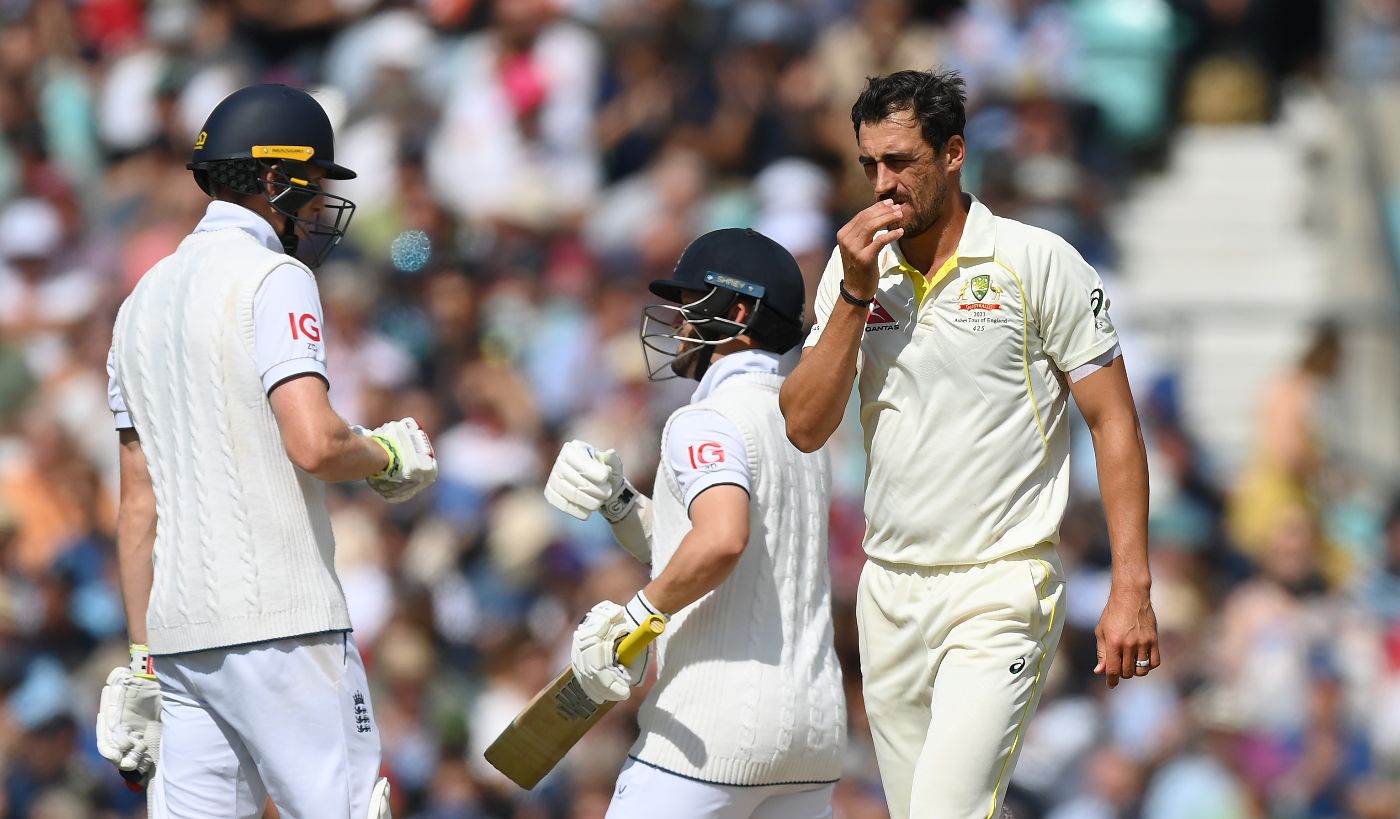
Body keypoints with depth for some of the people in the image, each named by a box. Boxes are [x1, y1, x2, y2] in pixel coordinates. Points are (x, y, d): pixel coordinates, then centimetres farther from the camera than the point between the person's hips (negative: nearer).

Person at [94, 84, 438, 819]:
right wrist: (389, 454, 1)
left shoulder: (145, 299, 19)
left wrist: (144, 658, 19)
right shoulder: (272, 278, -6)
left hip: (180, 622, 8)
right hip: (280, 620, -8)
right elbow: (314, 445, -20)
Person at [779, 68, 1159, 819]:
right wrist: (856, 294, -7)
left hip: (1001, 588, -6)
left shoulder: (1038, 263, -5)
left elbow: (1112, 420, -4)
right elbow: (805, 427, 3)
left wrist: (1131, 590, -11)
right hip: (889, 587, 6)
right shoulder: (855, 267, 9)